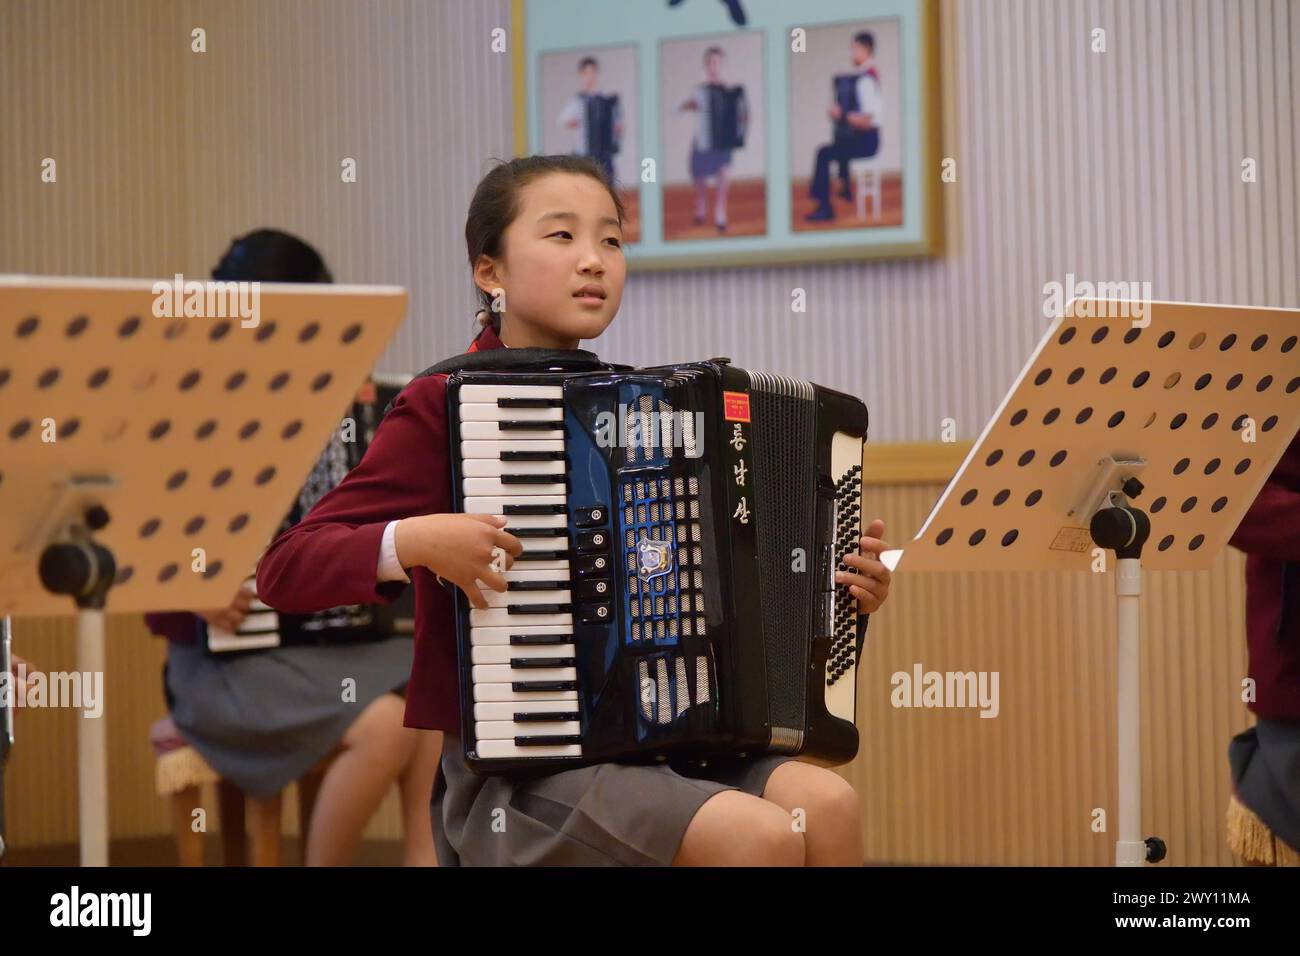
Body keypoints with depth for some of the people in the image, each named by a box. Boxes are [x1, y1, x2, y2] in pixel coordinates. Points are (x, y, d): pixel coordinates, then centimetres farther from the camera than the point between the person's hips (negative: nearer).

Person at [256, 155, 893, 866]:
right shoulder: (446, 407, -4)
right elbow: (284, 570, -9)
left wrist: (838, 595, 8)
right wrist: (417, 540, -24)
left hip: (643, 741, 6)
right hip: (512, 773, -6)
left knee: (829, 806, -18)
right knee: (759, 834, -25)